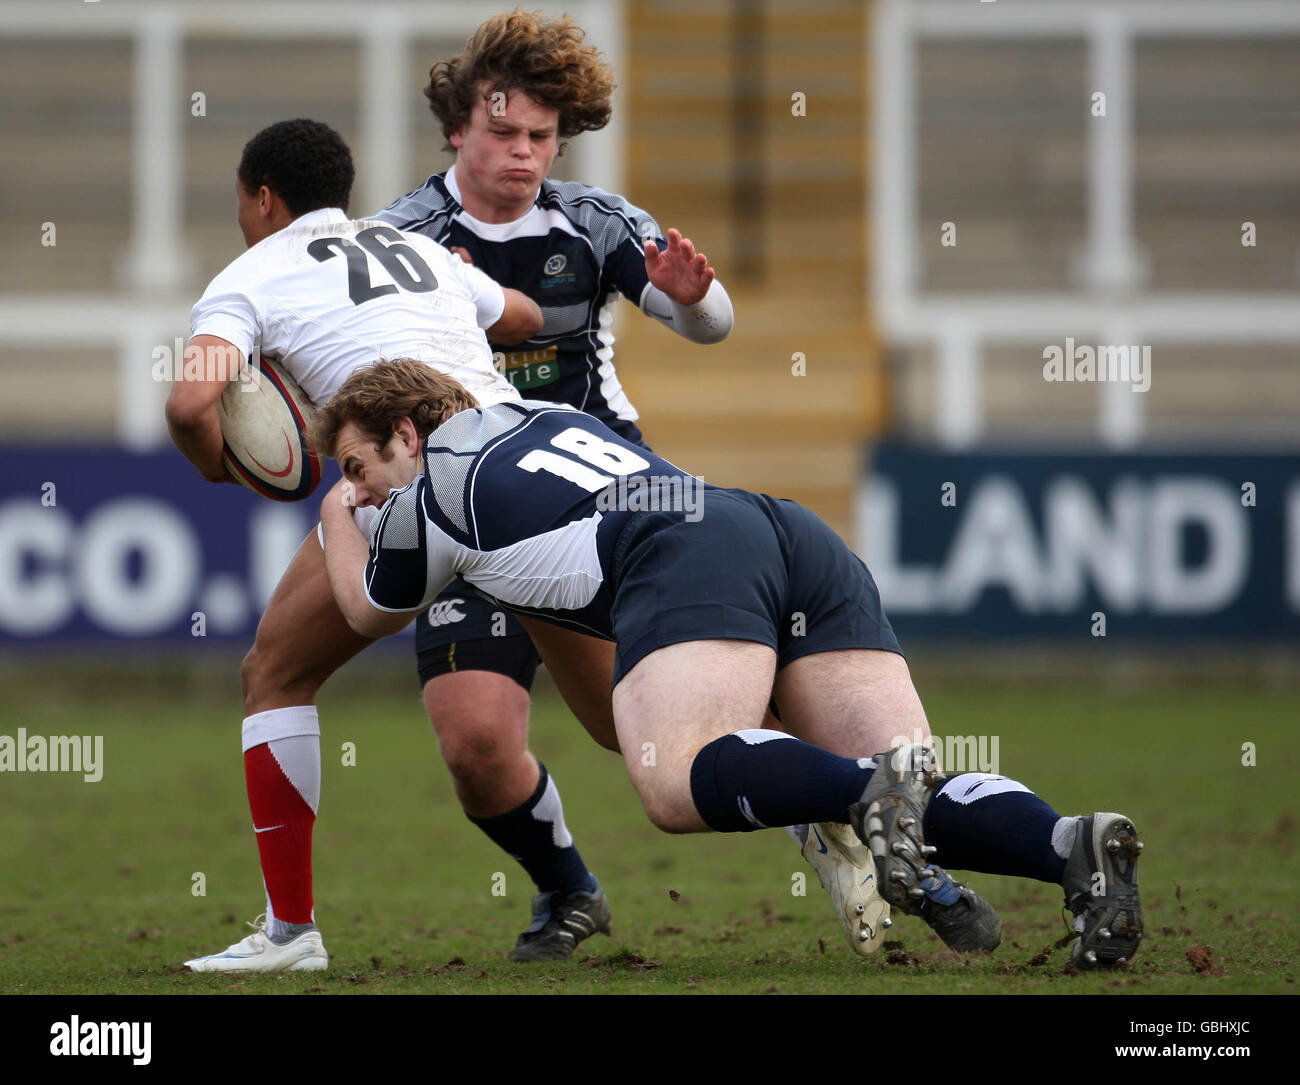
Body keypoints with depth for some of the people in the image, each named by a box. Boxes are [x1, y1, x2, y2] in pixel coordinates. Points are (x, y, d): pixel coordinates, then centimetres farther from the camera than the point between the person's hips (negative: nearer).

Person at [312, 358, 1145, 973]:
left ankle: (875, 791, -52)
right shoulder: (538, 414, 36)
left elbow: (371, 614, 38)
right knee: (911, 804, -7)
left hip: (685, 556, -7)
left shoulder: (427, 500, 18)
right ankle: (1073, 846, -37)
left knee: (677, 786, -27)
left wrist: (337, 516, 58)